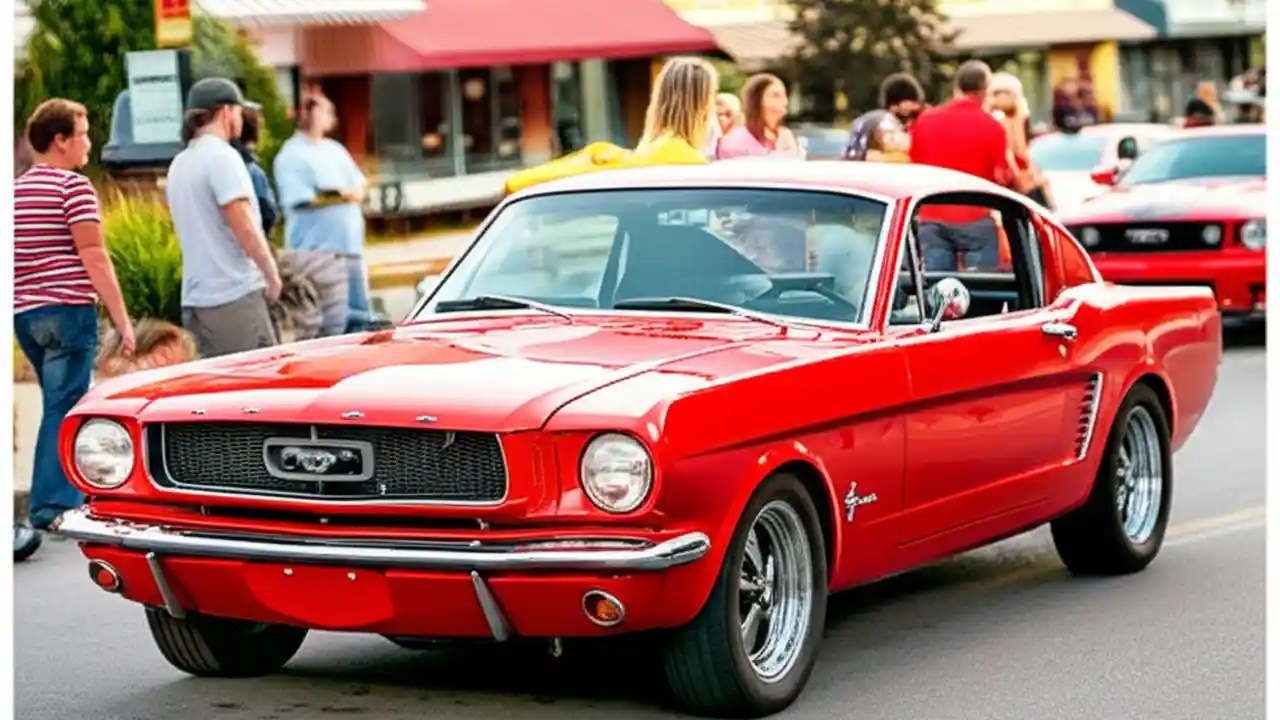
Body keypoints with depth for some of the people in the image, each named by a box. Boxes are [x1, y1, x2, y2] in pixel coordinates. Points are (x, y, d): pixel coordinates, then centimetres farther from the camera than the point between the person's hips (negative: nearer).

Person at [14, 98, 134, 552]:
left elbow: (15, 258, 17)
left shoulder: (16, 190, 14)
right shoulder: (74, 187, -9)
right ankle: (51, 509, -10)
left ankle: (71, 498, 25)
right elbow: (93, 259, -14)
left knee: (60, 406, 18)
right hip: (68, 310, -7)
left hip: (25, 313, 7)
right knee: (63, 411, -6)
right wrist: (122, 319, -12)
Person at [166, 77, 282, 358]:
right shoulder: (222, 157, -10)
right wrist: (272, 273, -6)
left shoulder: (179, 164, 16)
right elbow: (244, 226, -16)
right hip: (235, 295, -9)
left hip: (194, 300, 9)